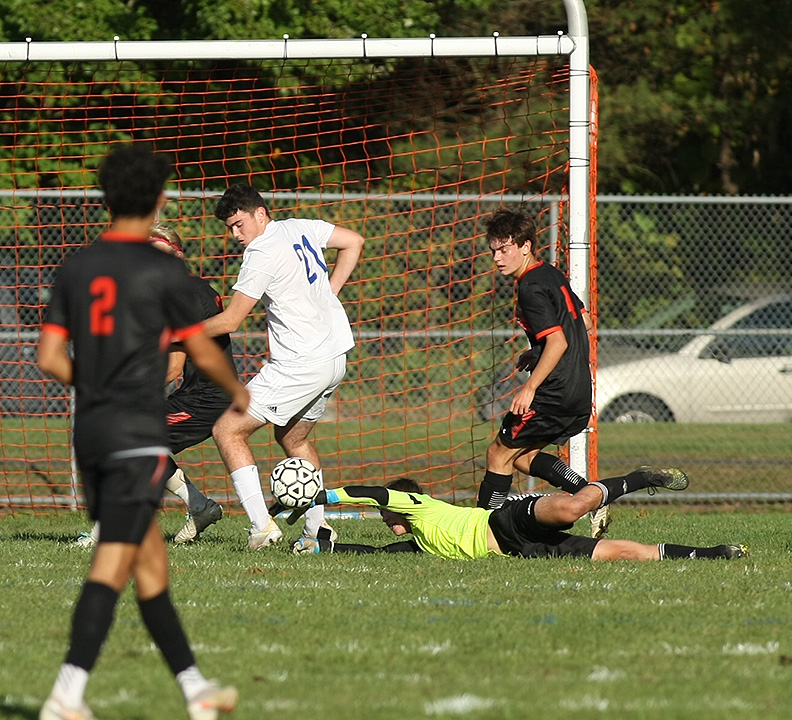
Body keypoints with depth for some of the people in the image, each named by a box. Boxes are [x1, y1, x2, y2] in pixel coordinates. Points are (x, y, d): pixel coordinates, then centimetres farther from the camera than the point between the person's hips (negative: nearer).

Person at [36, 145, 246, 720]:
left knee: (151, 562, 14)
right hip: (139, 435, -6)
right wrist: (238, 391, 20)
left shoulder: (76, 268, 7)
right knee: (112, 568, -11)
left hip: (90, 433, 6)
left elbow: (51, 359, 5)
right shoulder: (164, 271, -8)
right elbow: (204, 354, 0)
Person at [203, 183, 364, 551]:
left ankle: (261, 524, -13)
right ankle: (316, 528, 20)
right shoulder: (301, 228, 7)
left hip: (300, 365, -9)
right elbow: (354, 242, 21)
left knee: (228, 431, -5)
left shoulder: (261, 255, -15)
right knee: (293, 438, 26)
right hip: (335, 357, 9)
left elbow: (230, 320, -12)